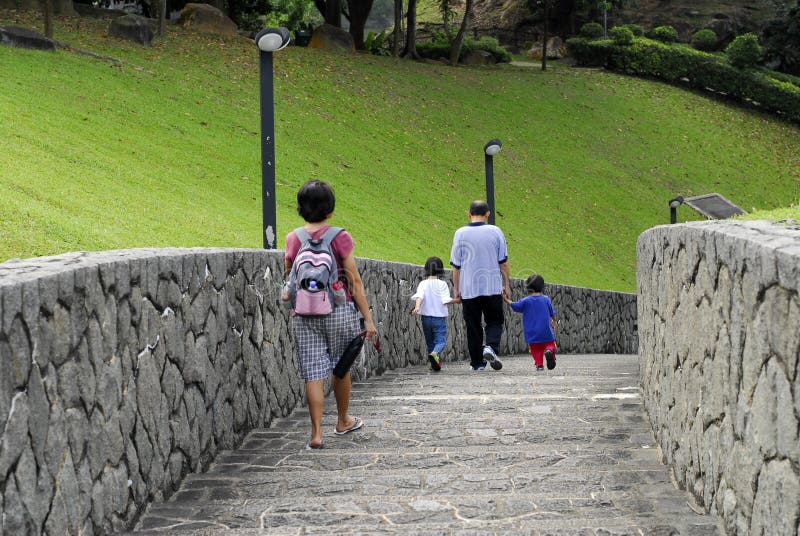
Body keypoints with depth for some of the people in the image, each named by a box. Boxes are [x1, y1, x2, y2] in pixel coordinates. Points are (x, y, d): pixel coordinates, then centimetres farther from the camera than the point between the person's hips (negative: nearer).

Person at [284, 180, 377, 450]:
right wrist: (368, 318, -4)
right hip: (339, 311, -1)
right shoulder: (339, 237, -8)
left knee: (313, 374, 1)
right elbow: (355, 281, -7)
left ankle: (316, 432, -5)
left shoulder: (293, 239, 0)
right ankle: (343, 421, 34)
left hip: (304, 314, 1)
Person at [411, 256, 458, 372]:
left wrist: (417, 307, -31)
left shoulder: (423, 284, -1)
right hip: (439, 317, -3)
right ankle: (434, 354, -32)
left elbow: (419, 296, -18)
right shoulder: (442, 284, -8)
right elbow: (446, 300, -15)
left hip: (426, 317, 3)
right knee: (441, 340, -2)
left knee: (430, 341, 16)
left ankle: (435, 362, 18)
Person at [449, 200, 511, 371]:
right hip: (493, 287, 0)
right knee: (494, 322, 12)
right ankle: (491, 347, -15)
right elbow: (503, 262, 3)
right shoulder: (495, 231, -1)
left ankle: (478, 362, 9)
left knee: (473, 326, 8)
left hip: (469, 289, 0)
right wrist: (507, 285, 12)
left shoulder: (460, 233, -2)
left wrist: (456, 288, 11)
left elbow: (456, 265, 2)